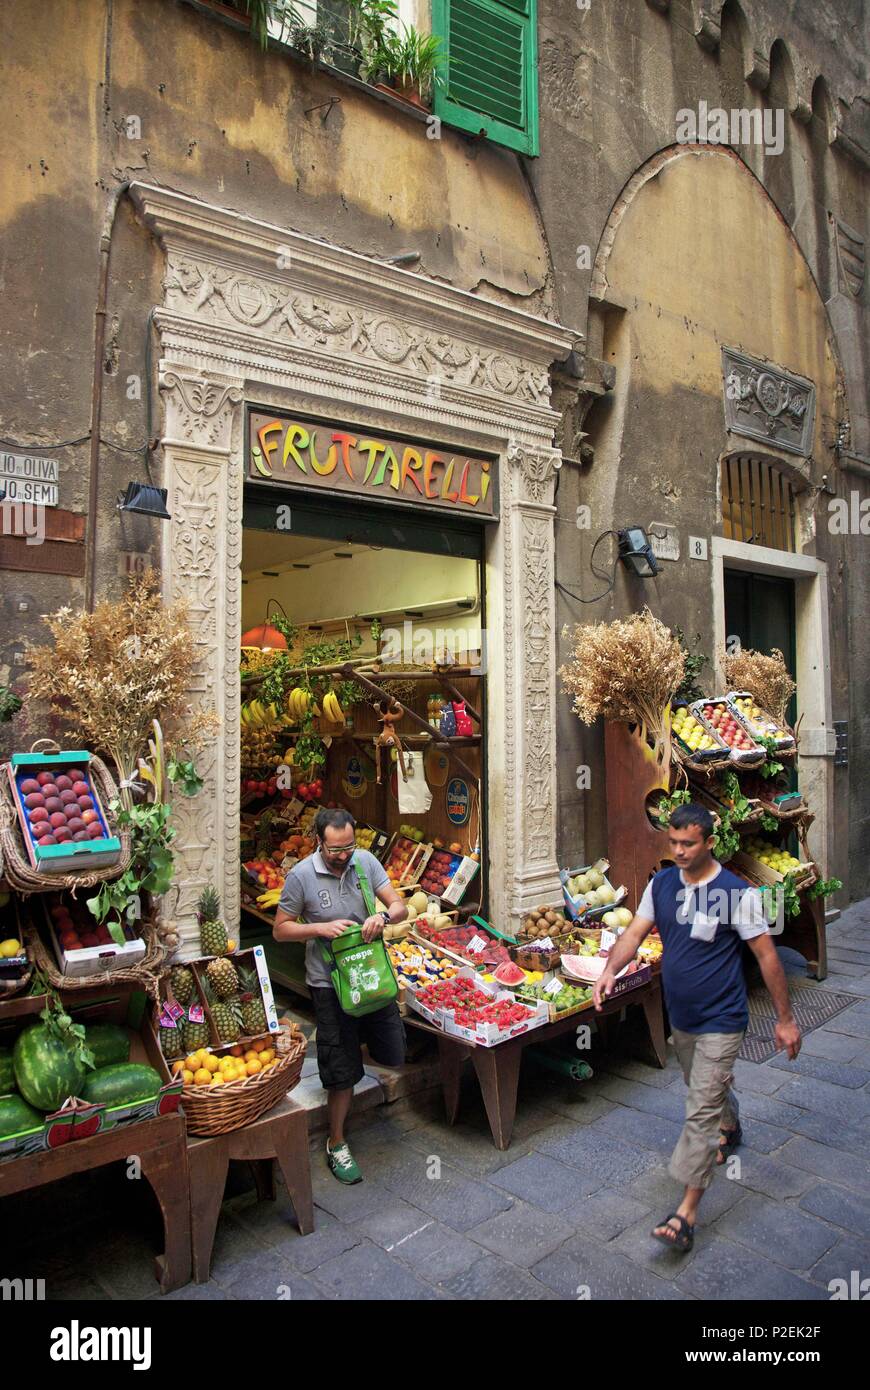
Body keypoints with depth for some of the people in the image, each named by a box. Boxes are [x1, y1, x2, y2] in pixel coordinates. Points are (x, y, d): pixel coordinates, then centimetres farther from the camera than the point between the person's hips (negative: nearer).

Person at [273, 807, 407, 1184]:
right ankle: (336, 1144, 28)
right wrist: (321, 928, -21)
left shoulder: (365, 862, -5)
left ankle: (357, 1037, 44)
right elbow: (280, 929, -6)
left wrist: (384, 916, -26)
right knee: (343, 1071, 6)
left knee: (394, 1055, 12)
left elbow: (400, 907, -3)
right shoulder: (300, 876, -14)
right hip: (330, 983, -4)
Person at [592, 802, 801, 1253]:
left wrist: (785, 1019, -8)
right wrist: (610, 970, -24)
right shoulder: (661, 883, -4)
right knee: (708, 1088, 28)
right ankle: (731, 1129, 58)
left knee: (701, 1111, -6)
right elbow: (635, 932, -6)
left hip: (720, 1021, -6)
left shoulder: (736, 892, -20)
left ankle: (686, 1213, 2)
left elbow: (766, 954, -13)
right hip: (680, 1017, 6)